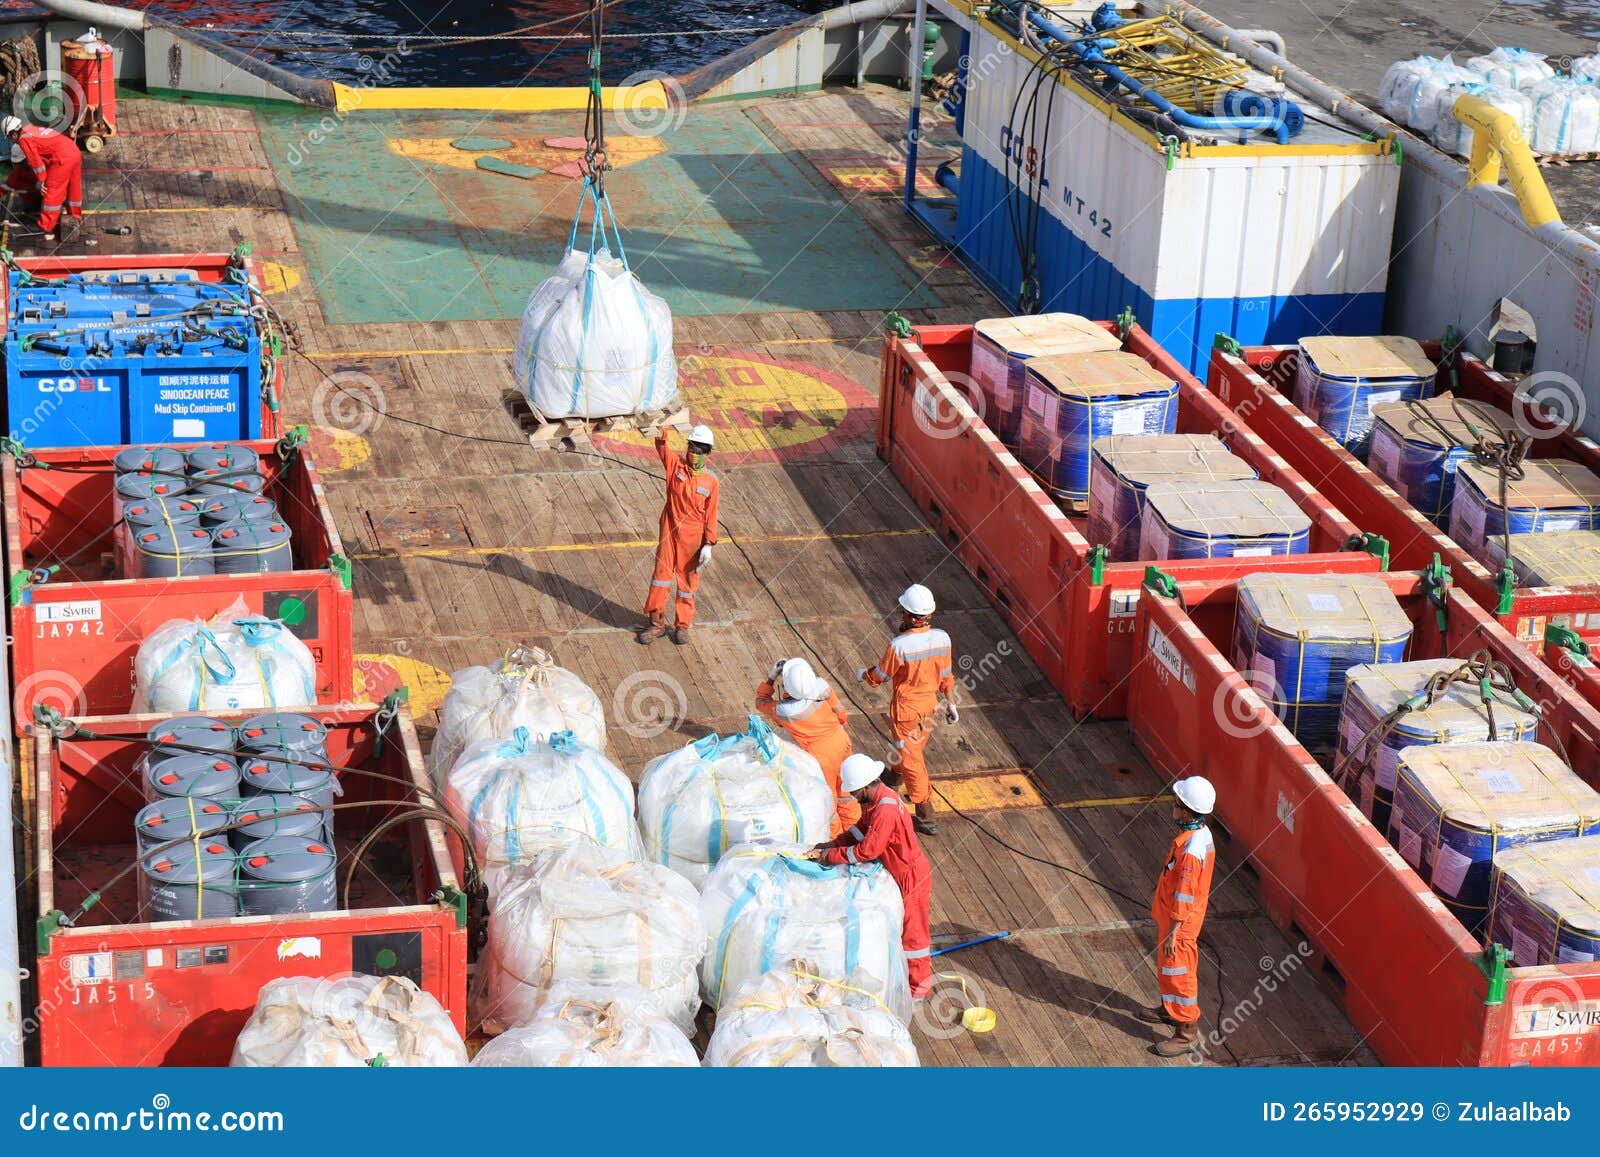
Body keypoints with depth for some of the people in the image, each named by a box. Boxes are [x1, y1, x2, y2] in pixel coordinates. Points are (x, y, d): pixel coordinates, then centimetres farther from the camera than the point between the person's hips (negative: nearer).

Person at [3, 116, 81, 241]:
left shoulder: (24, 139, -3)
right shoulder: (33, 129, 24)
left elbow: (35, 160, -7)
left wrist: (41, 180, 0)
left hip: (62, 159, -8)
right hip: (75, 152, 8)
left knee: (52, 194, -2)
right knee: (74, 188, 23)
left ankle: (46, 230, 0)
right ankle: (76, 217, 40)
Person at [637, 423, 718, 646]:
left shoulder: (712, 481, -5)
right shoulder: (676, 463, -5)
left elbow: (711, 515, -3)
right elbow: (662, 450, -25)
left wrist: (708, 544, -5)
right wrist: (661, 437, -47)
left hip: (693, 535, 0)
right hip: (670, 529, 0)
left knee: (687, 581, 9)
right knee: (662, 573, 5)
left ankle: (682, 625, 23)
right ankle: (656, 622, 16)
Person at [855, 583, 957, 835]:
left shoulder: (899, 645, -30)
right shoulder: (942, 638, -15)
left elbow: (881, 675, -13)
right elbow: (946, 676, -2)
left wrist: (863, 674, 8)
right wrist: (951, 704, 12)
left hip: (905, 708, -6)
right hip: (929, 703, 6)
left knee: (912, 760, 6)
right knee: (916, 749, 31)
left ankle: (927, 818, 10)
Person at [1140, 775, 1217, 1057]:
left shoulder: (1190, 849, -33)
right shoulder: (1202, 833, -3)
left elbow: (1183, 897, -28)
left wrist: (1172, 933, -22)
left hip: (1180, 923, -9)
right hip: (1172, 917, 9)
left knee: (1177, 972, 5)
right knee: (1167, 966, 27)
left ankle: (1188, 1033, 17)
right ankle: (1170, 1010, 46)